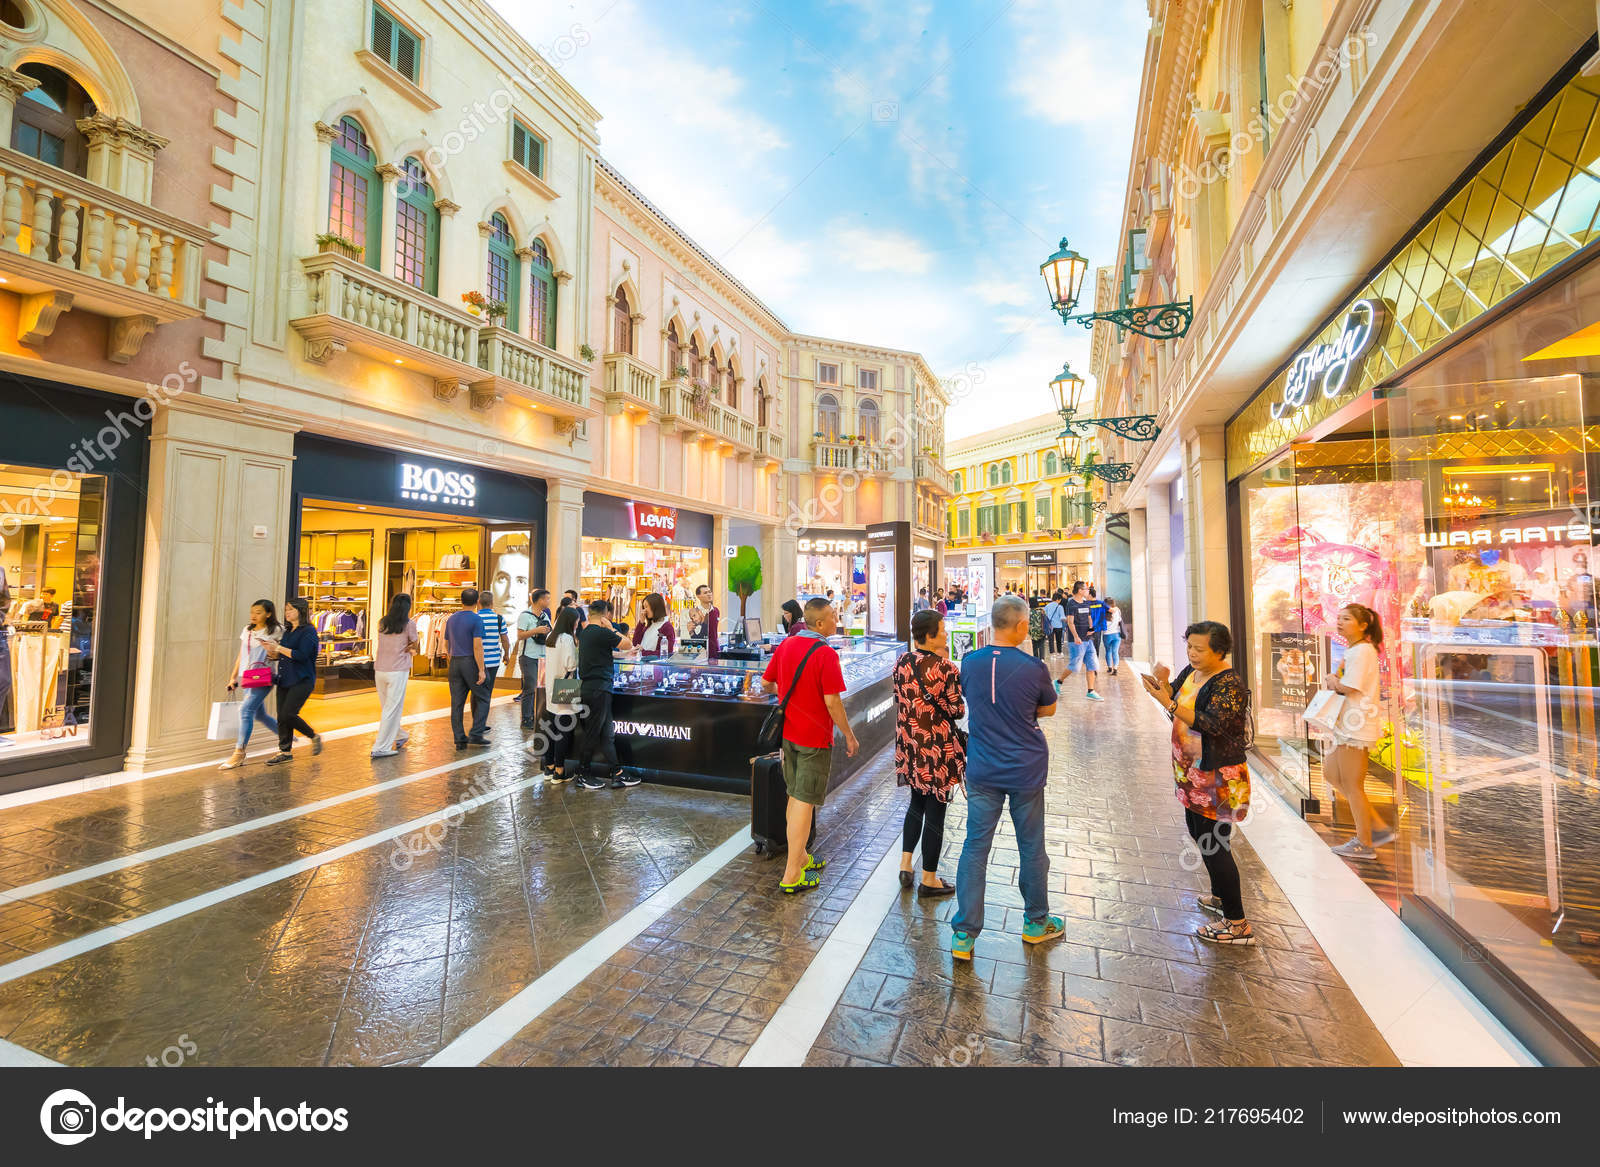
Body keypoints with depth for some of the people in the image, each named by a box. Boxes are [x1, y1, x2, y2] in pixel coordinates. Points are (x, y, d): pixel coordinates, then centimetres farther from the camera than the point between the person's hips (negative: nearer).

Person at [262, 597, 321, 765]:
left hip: (302, 681, -8)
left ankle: (314, 736, 8)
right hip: (284, 680, 8)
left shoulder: (308, 631, -9)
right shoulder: (288, 632, 16)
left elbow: (301, 655, -19)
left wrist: (278, 648, -16)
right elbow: (280, 656, 18)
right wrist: (270, 650, -2)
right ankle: (284, 751, 15)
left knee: (287, 715, -13)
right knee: (281, 717, 6)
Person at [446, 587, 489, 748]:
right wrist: (481, 670, -17)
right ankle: (476, 733, -3)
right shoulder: (476, 620, -11)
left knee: (457, 702, 6)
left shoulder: (451, 619, 11)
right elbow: (477, 646, -18)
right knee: (483, 698, 5)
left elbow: (447, 645, 18)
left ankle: (460, 739, 9)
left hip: (454, 663, 6)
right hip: (471, 662, -6)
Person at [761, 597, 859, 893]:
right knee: (805, 802, 1)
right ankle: (792, 875, 8)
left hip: (788, 733, 7)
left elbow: (766, 683, 11)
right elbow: (832, 701, -20)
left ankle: (800, 857, 32)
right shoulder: (825, 653, -19)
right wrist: (850, 736, -9)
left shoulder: (786, 645, 3)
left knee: (795, 796, 18)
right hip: (814, 737, -7)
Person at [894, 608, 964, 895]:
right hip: (938, 748, -6)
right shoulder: (944, 667, -19)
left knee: (917, 803, 24)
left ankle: (905, 865, 24)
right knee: (935, 811, 8)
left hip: (909, 745, 6)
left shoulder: (901, 663, -1)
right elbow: (958, 711, -11)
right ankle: (928, 880, 21)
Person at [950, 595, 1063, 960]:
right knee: (1031, 848, 17)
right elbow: (1049, 709, 3)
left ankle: (964, 934, 13)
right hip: (1025, 772, -2)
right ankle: (1035, 923, 37)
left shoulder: (969, 662, -7)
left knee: (975, 847, 8)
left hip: (982, 771, 2)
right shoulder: (1034, 668, -16)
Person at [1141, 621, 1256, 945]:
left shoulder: (1230, 684, -20)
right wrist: (1162, 683, -18)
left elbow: (1213, 724, -30)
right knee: (1198, 832, 22)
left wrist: (1169, 703, -36)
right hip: (1192, 772, 9)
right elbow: (1174, 695, 3)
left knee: (1214, 845, -3)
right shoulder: (1191, 671, 6)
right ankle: (1221, 897, 41)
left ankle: (1238, 925, 8)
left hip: (1218, 776, -9)